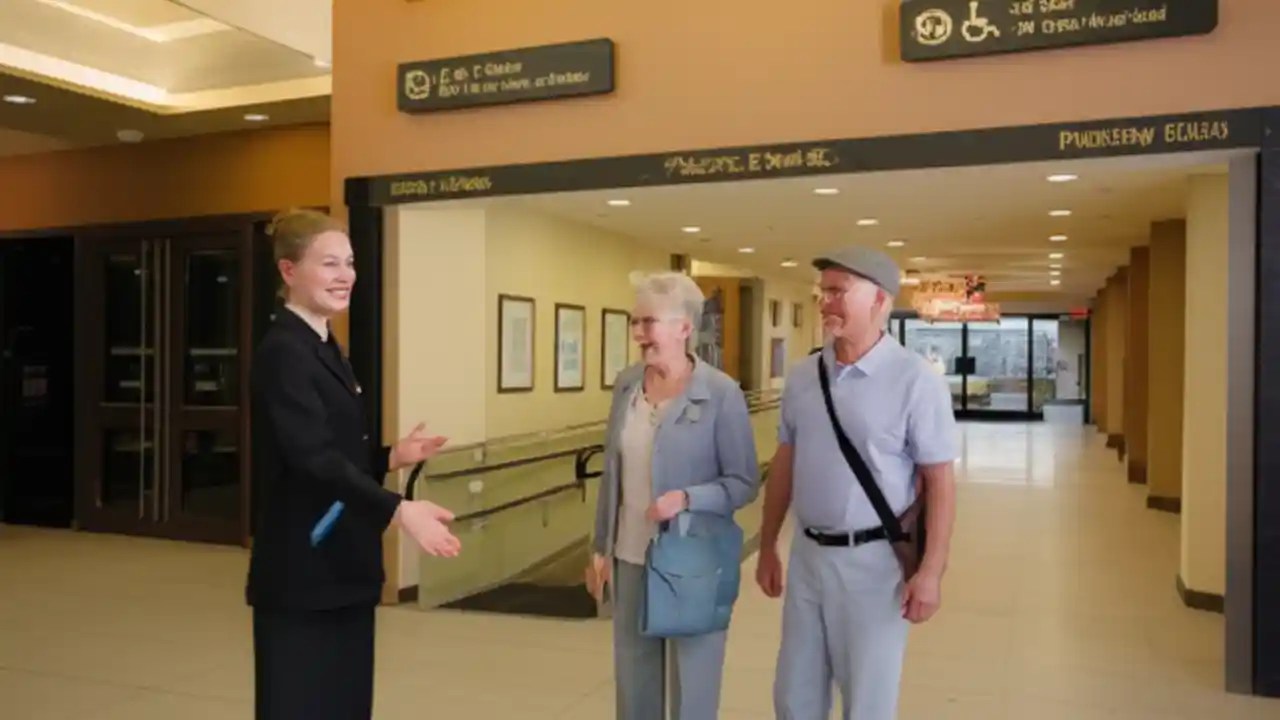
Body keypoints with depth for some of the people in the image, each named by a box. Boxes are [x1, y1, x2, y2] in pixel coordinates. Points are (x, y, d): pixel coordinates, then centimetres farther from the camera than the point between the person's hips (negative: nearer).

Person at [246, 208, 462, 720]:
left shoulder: (326, 347, 12)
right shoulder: (283, 352, -16)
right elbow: (313, 458, -28)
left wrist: (392, 457, 2)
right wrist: (399, 510, -36)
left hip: (342, 569, 9)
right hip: (301, 574, -9)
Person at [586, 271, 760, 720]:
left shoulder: (721, 392, -13)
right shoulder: (626, 385, 3)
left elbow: (745, 482, -9)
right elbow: (612, 474, 9)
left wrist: (688, 498, -25)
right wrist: (601, 547, 11)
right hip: (631, 557, 5)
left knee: (692, 682, 10)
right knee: (633, 676, 17)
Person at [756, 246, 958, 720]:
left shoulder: (915, 380, -13)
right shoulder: (801, 377, 3)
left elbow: (939, 481, -12)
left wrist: (930, 571, -16)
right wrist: (767, 547, 13)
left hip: (874, 560, -5)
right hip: (807, 554, 5)